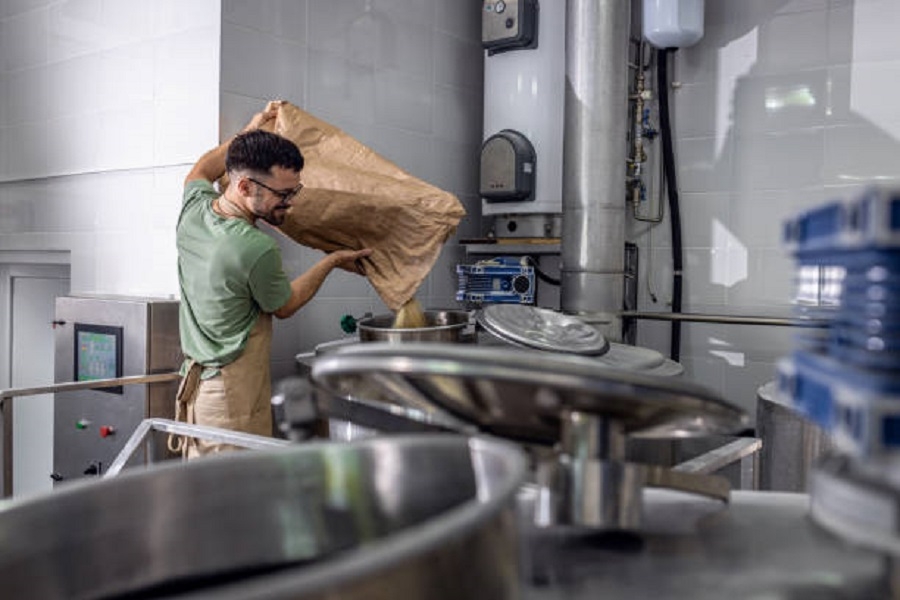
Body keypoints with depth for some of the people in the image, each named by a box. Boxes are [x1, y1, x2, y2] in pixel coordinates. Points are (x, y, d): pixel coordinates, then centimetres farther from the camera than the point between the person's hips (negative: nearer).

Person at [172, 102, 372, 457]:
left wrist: (249, 133, 32)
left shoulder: (193, 209, 0)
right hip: (233, 399, -9)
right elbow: (284, 305, -3)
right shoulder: (257, 250, -23)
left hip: (194, 383, 9)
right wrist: (332, 262, 8)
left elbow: (200, 172, 26)